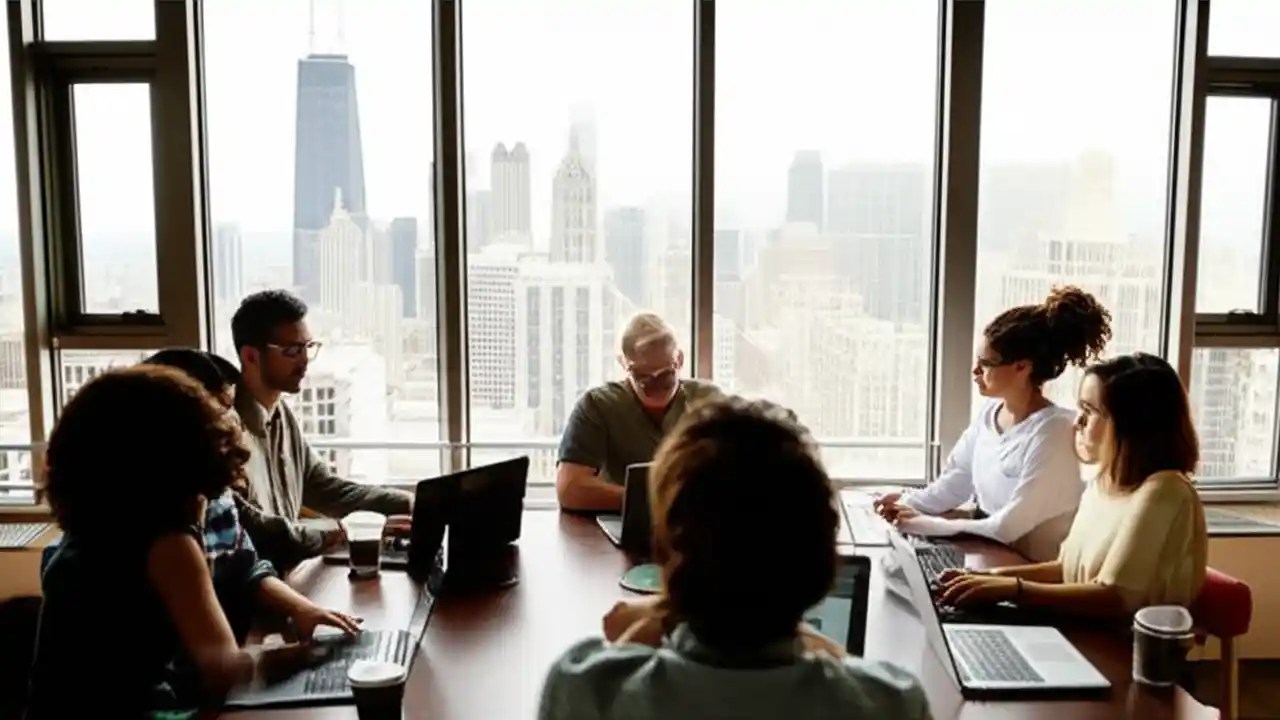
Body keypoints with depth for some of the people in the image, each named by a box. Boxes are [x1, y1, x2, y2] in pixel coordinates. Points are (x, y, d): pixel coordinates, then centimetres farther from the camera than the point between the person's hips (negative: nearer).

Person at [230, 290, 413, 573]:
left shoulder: (282, 416, 11)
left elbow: (325, 488, 15)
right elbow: (246, 527, -26)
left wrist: (412, 503, 5)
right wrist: (334, 536, -23)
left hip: (287, 576, 8)